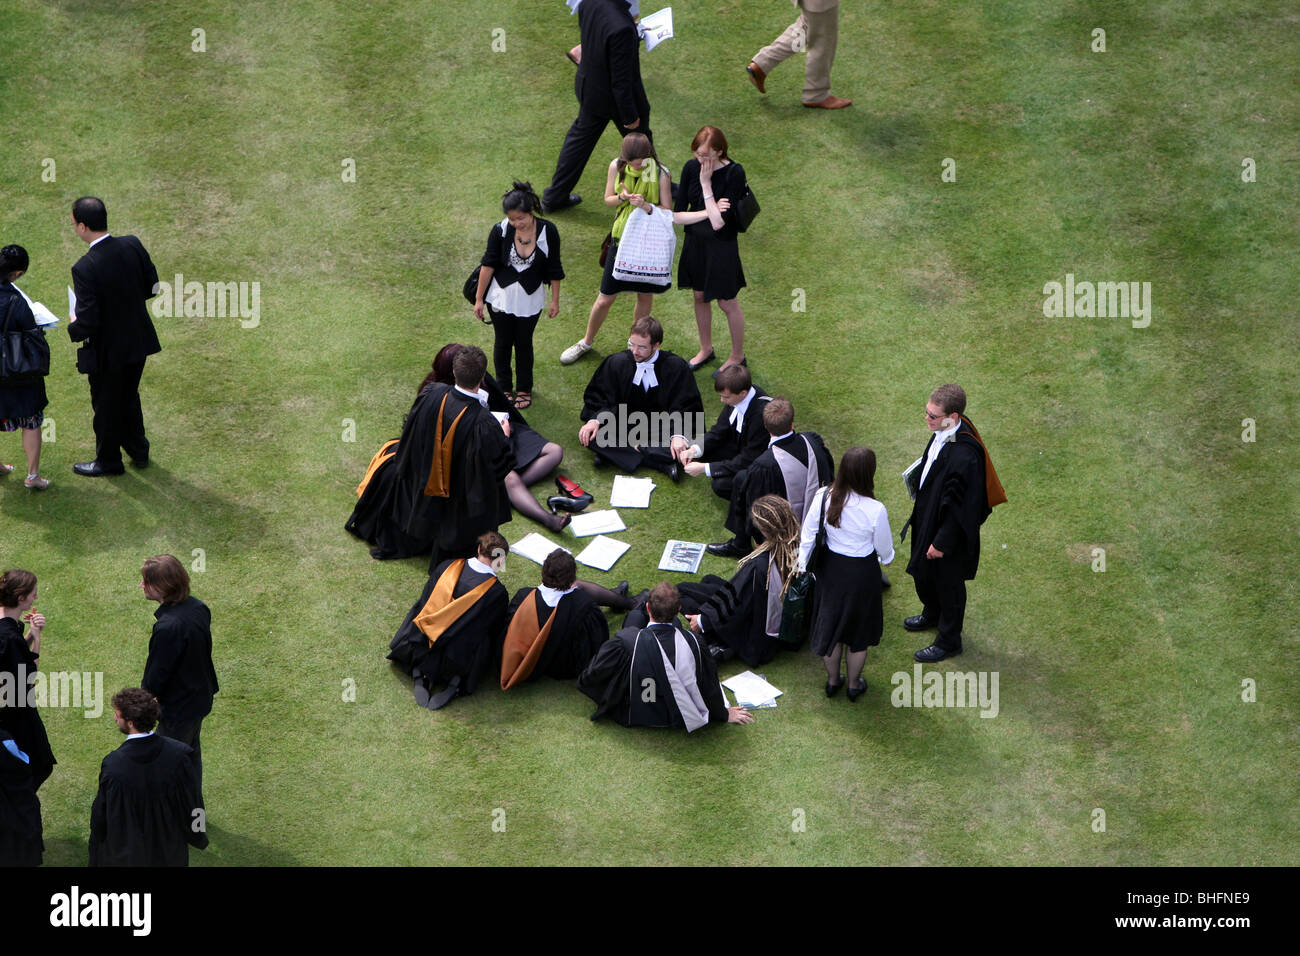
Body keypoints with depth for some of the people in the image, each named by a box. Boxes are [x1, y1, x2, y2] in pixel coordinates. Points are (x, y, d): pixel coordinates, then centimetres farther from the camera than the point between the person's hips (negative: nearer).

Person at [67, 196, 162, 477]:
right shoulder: (133, 246, -12)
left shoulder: (85, 269, -30)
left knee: (106, 405, 17)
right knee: (129, 397, 28)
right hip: (138, 340, 6)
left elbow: (88, 323, -28)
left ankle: (108, 461, 37)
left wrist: (74, 327, -6)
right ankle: (138, 451, 45)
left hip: (107, 351, -6)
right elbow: (152, 285, 2)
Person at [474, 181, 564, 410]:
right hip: (500, 297, 0)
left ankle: (525, 389, 35)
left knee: (524, 343, 14)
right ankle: (504, 388, 34)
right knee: (503, 343, 13)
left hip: (530, 300, 0)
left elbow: (554, 270, -5)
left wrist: (555, 301, 2)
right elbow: (488, 265, -8)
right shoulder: (500, 230, -19)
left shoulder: (548, 231, -18)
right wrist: (479, 299, -3)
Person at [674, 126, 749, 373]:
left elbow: (719, 223, -26)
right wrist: (709, 211, -15)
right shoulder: (691, 168, -7)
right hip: (695, 242, 5)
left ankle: (737, 356, 28)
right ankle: (706, 350, 40)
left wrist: (706, 184, -25)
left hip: (721, 245, -5)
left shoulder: (734, 173, -22)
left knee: (727, 303, 8)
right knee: (699, 296, 20)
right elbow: (679, 210, 0)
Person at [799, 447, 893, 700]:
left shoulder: (822, 498, -22)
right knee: (859, 630, 22)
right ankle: (854, 685, 41)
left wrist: (803, 567, 8)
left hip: (829, 569, 3)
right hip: (862, 574, -3)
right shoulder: (875, 510, -30)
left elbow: (807, 538, -9)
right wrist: (885, 557, 12)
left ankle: (832, 681, 45)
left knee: (830, 624, 25)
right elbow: (885, 551, -13)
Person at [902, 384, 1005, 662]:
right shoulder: (944, 431, -13)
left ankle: (949, 641, 36)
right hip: (927, 517, 9)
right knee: (922, 572, 30)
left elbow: (959, 506, -29)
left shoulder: (964, 456, -38)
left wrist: (942, 542, -20)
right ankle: (932, 614, 58)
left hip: (949, 529, -9)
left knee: (947, 583, 14)